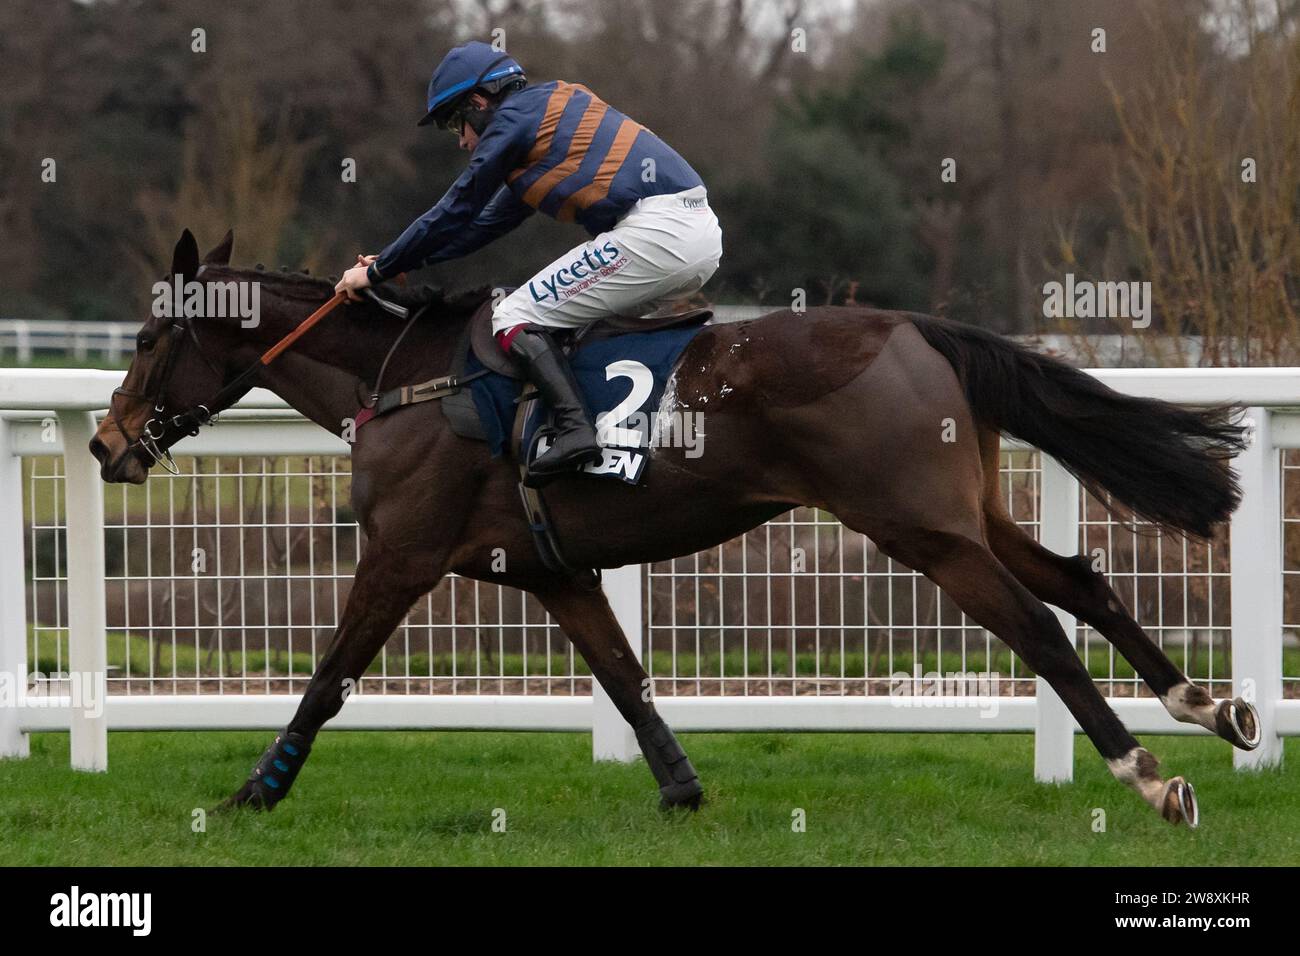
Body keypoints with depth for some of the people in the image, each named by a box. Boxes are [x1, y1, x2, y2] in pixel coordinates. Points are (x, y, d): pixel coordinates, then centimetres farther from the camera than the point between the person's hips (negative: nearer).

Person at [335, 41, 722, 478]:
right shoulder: (550, 107, 30)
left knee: (515, 318, -5)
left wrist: (377, 272, 15)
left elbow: (454, 214, 5)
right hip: (703, 232, 10)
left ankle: (575, 427, -22)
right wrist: (400, 259, 33)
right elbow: (489, 222, 33)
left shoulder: (514, 117, 2)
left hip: (653, 230, -10)